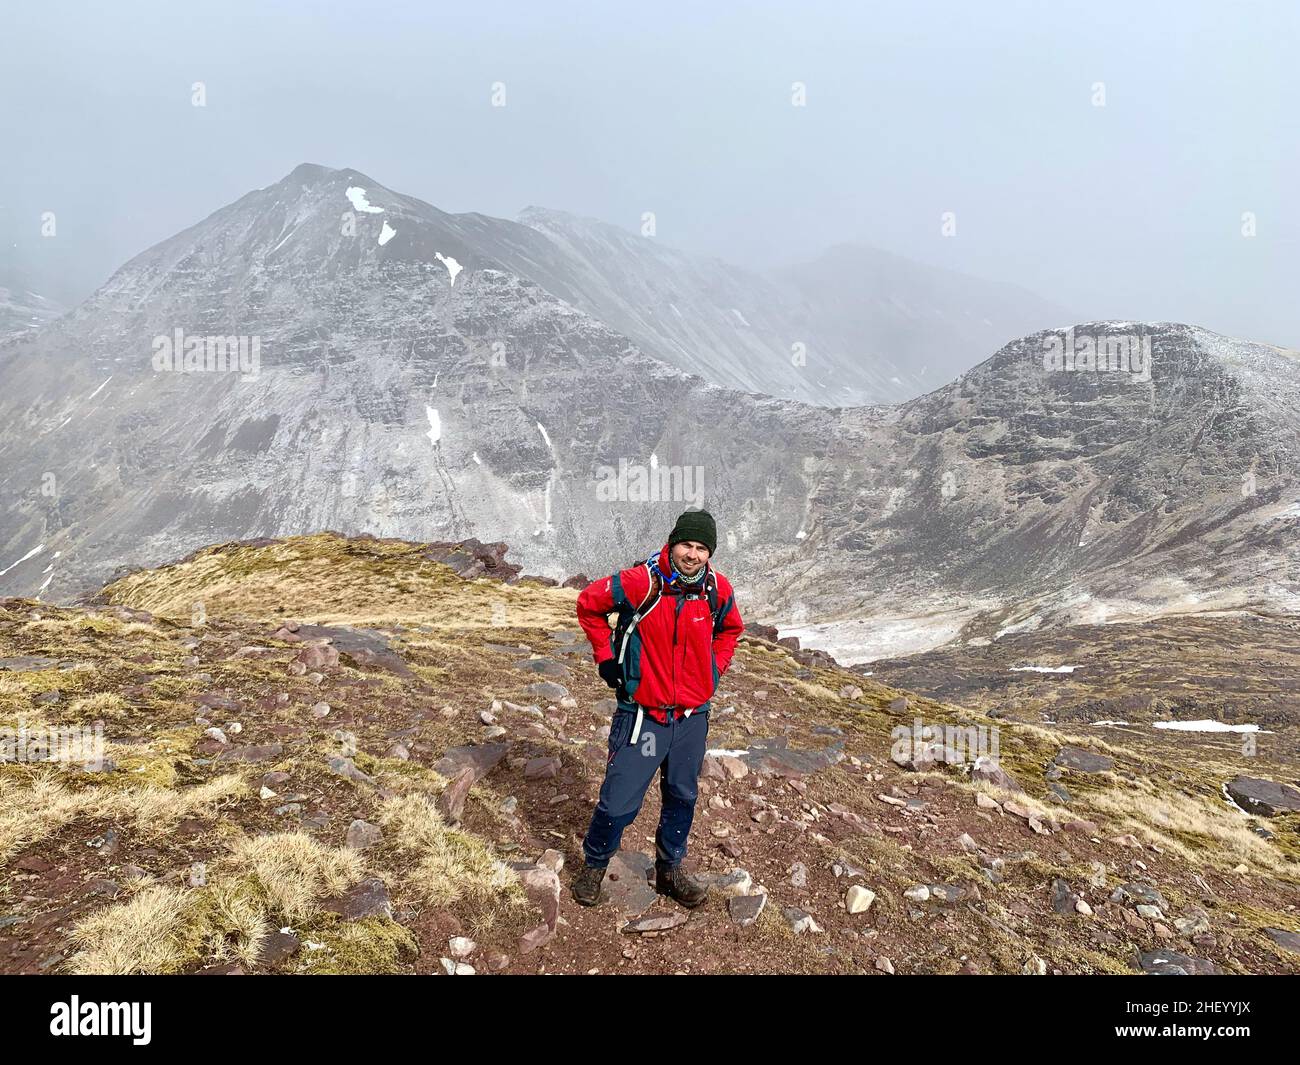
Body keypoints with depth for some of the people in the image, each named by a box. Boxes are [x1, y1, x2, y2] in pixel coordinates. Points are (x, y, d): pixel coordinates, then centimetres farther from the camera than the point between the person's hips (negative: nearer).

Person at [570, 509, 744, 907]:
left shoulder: (718, 590, -4)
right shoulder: (641, 583, -17)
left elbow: (730, 629, 19)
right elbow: (589, 604, -1)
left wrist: (714, 669, 8)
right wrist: (606, 658, -3)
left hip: (692, 715, 4)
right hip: (642, 713, -4)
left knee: (682, 797, 17)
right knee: (620, 801, 0)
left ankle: (670, 870, 38)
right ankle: (594, 865, 27)